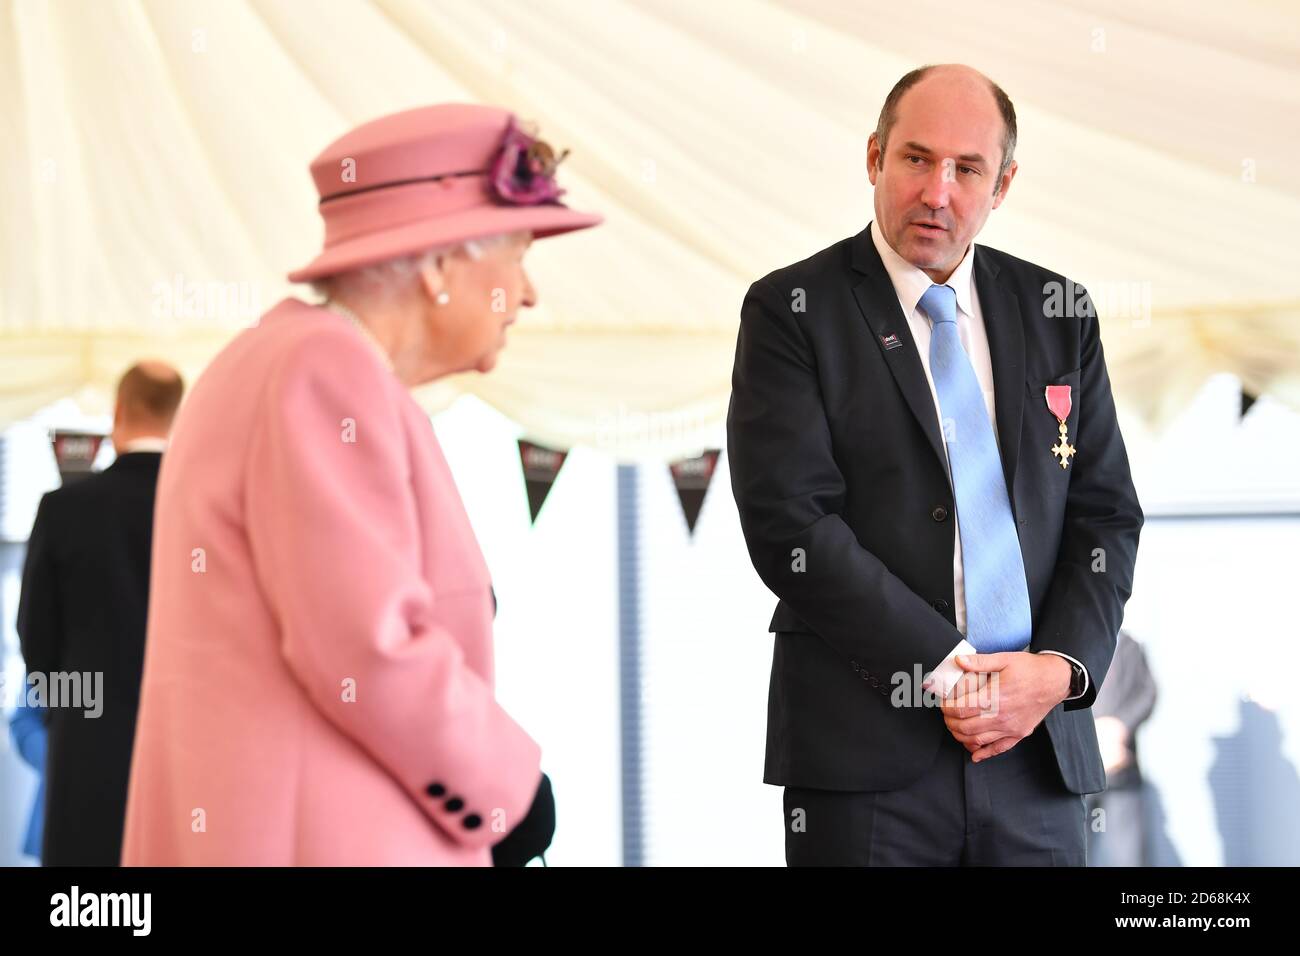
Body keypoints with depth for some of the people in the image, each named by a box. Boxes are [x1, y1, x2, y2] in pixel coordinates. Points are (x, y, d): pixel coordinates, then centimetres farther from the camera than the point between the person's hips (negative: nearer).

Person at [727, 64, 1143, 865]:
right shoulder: (792, 311, -1)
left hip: (1038, 748, 3)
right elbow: (791, 524, -10)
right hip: (865, 750, -3)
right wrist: (947, 671, -14)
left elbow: (1106, 514, 10)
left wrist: (1061, 668, -7)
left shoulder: (1057, 313, 10)